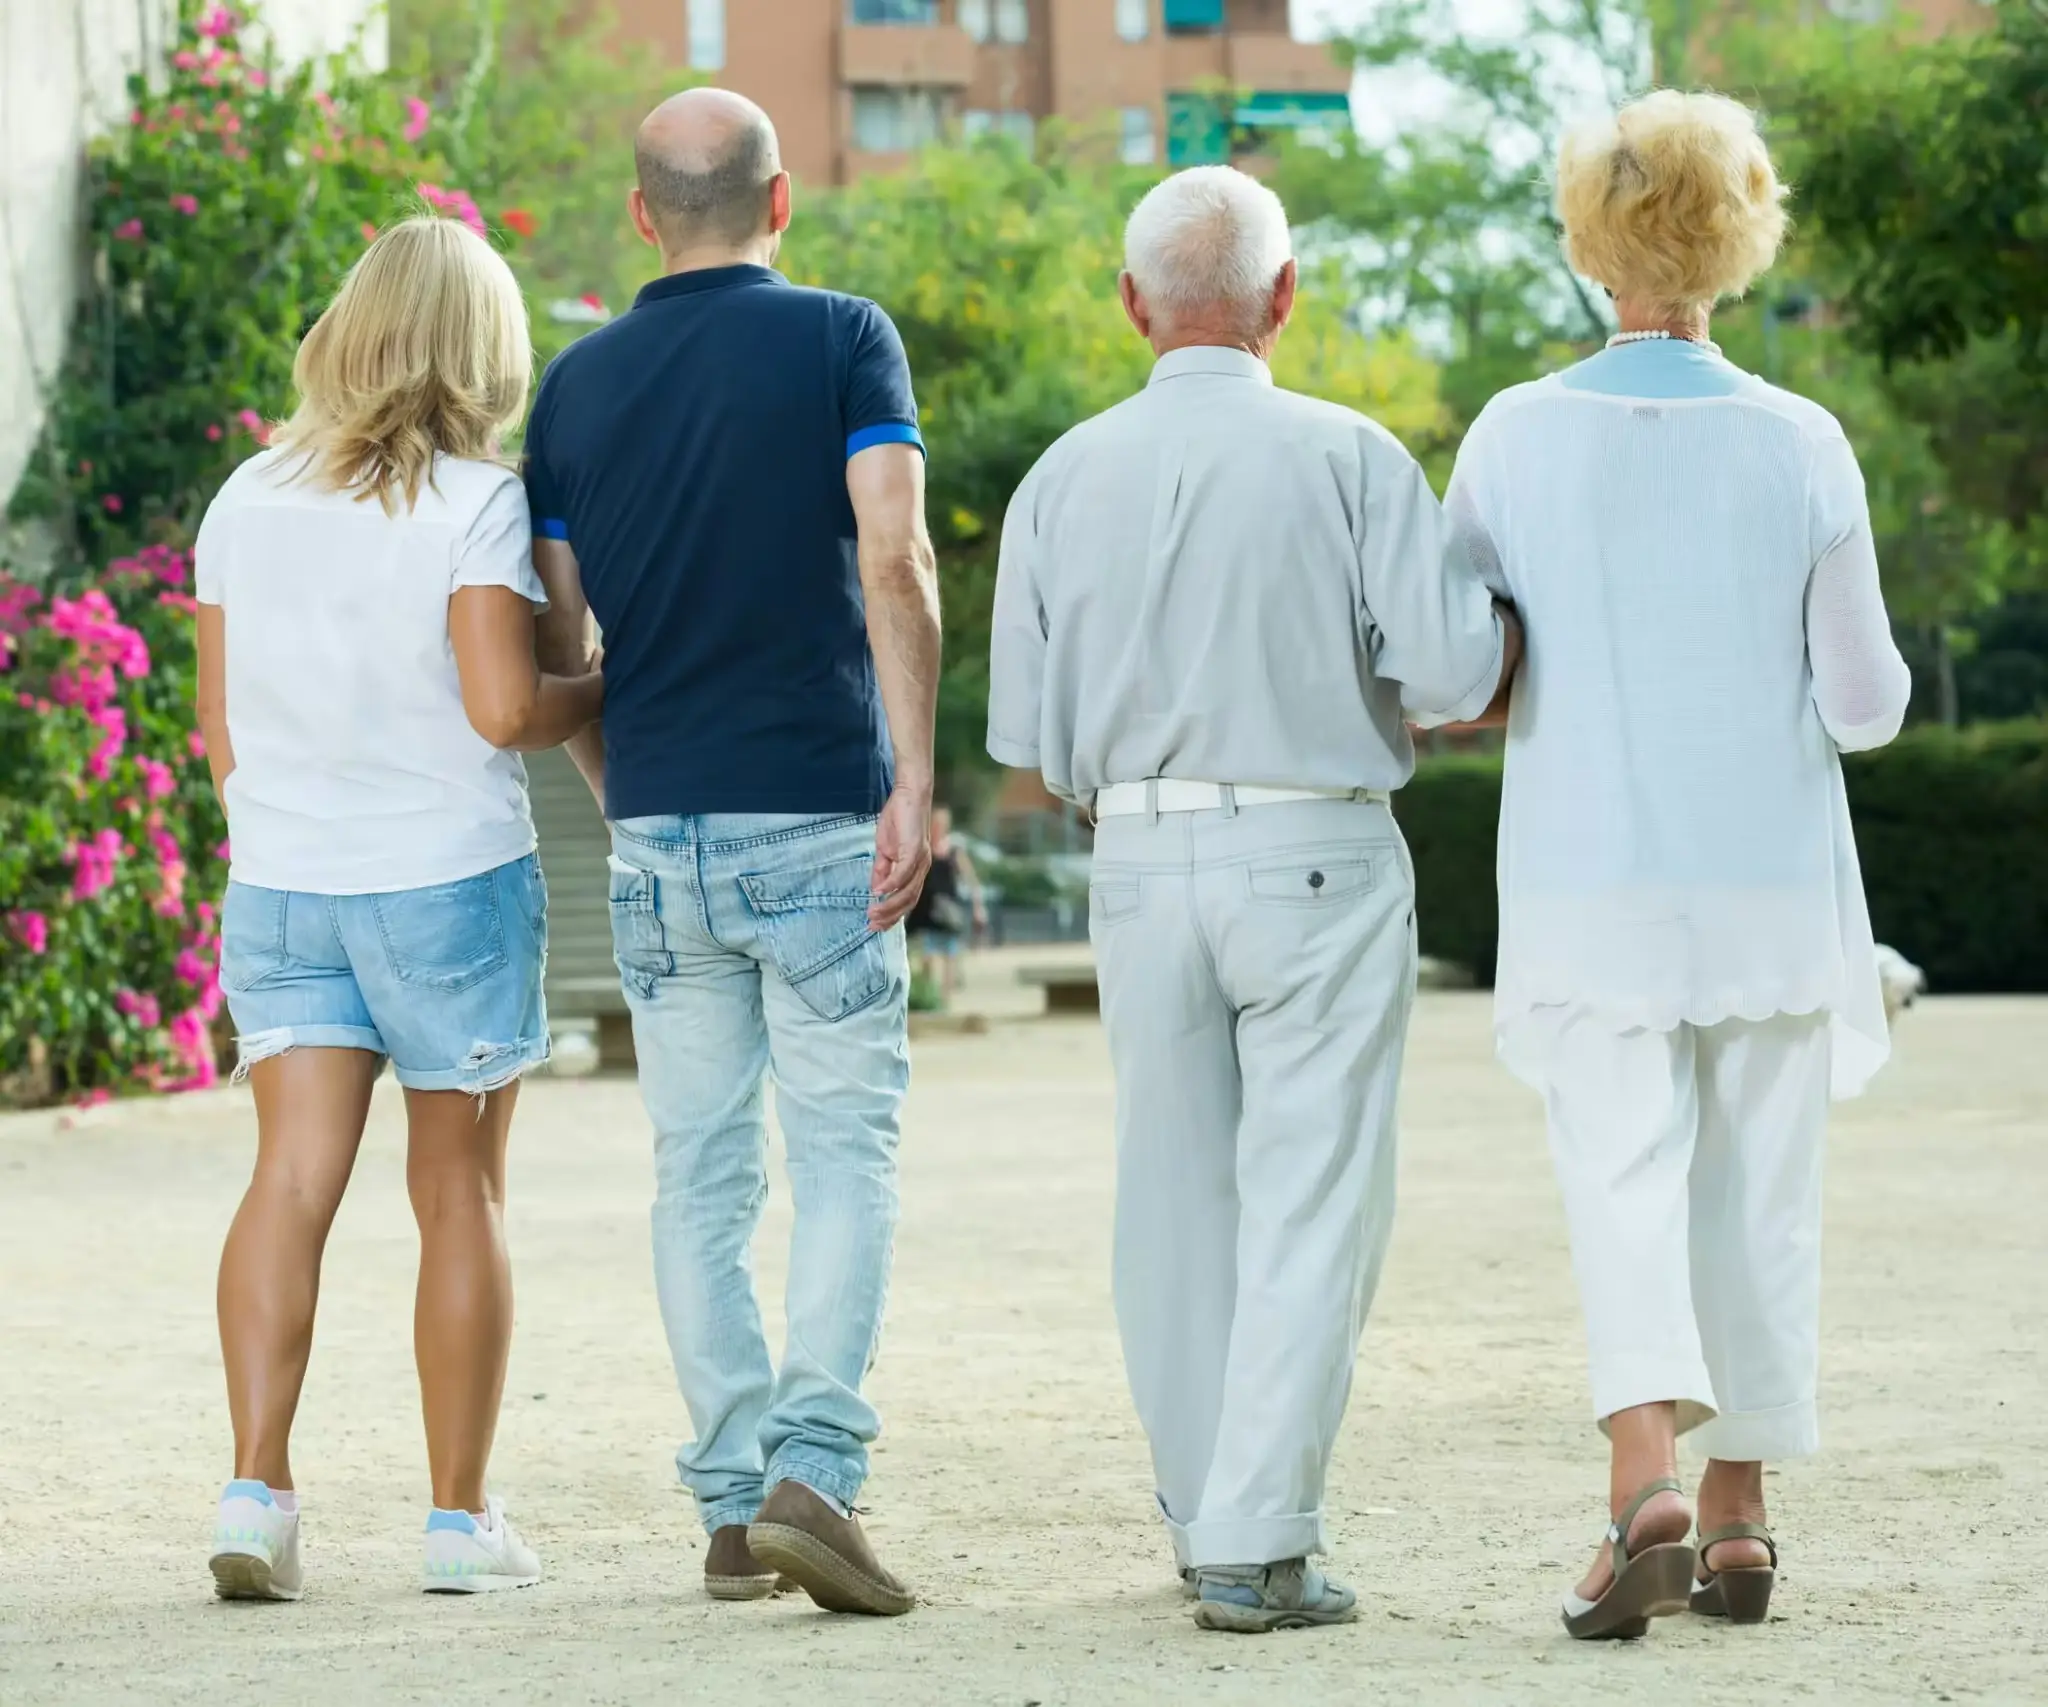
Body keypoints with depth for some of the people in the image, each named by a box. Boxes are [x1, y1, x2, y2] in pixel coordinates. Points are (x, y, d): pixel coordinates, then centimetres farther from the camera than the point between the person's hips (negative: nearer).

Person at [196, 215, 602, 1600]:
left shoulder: (246, 501, 6)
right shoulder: (477, 503, -9)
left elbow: (219, 725, 10)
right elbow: (503, 706, -17)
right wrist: (608, 697, 2)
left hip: (280, 879, 4)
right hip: (450, 876, -3)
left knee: (293, 1174, -2)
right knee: (460, 1190, 7)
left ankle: (258, 1487, -16)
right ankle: (462, 1516, 12)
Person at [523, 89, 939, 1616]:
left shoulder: (578, 383, 8)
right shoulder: (841, 339, -2)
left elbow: (554, 648, 9)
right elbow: (893, 557, -16)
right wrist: (914, 776, -16)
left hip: (655, 824, 3)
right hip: (818, 817, -3)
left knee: (703, 1177, 9)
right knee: (845, 1160, 0)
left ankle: (733, 1505, 9)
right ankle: (814, 1472, -16)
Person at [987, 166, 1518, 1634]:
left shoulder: (1065, 479, 2)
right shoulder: (1350, 456, -7)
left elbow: (1028, 737, 3)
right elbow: (1449, 668, -13)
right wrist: (1494, 633, 10)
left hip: (1142, 864, 4)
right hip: (1317, 862, -3)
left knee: (1179, 1198, 14)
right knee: (1310, 1208, -2)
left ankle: (1209, 1512, 22)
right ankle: (1258, 1544, -8)